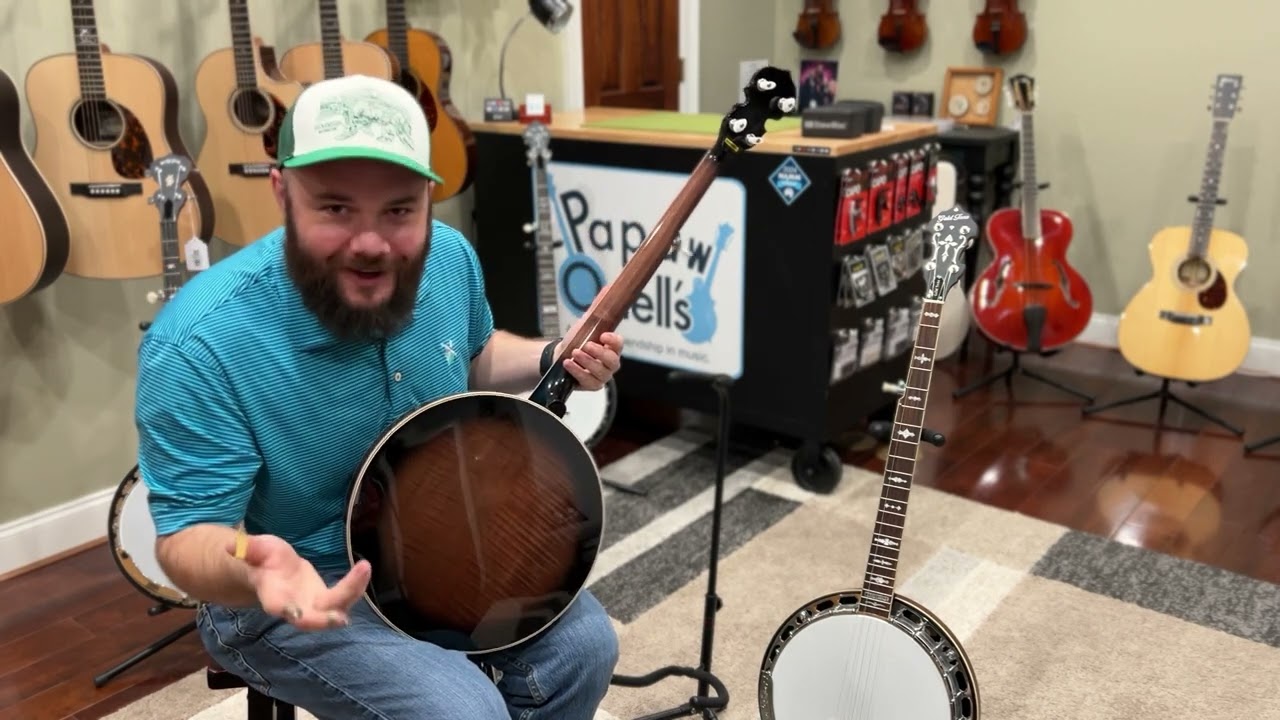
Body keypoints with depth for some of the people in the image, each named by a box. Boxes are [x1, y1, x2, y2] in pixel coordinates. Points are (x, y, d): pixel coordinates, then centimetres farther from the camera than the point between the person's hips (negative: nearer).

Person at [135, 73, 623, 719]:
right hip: (296, 591, -5)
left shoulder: (449, 258, -11)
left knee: (583, 646, -2)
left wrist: (551, 359, -9)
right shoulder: (200, 347, -30)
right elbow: (187, 535, -21)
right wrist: (252, 566, -43)